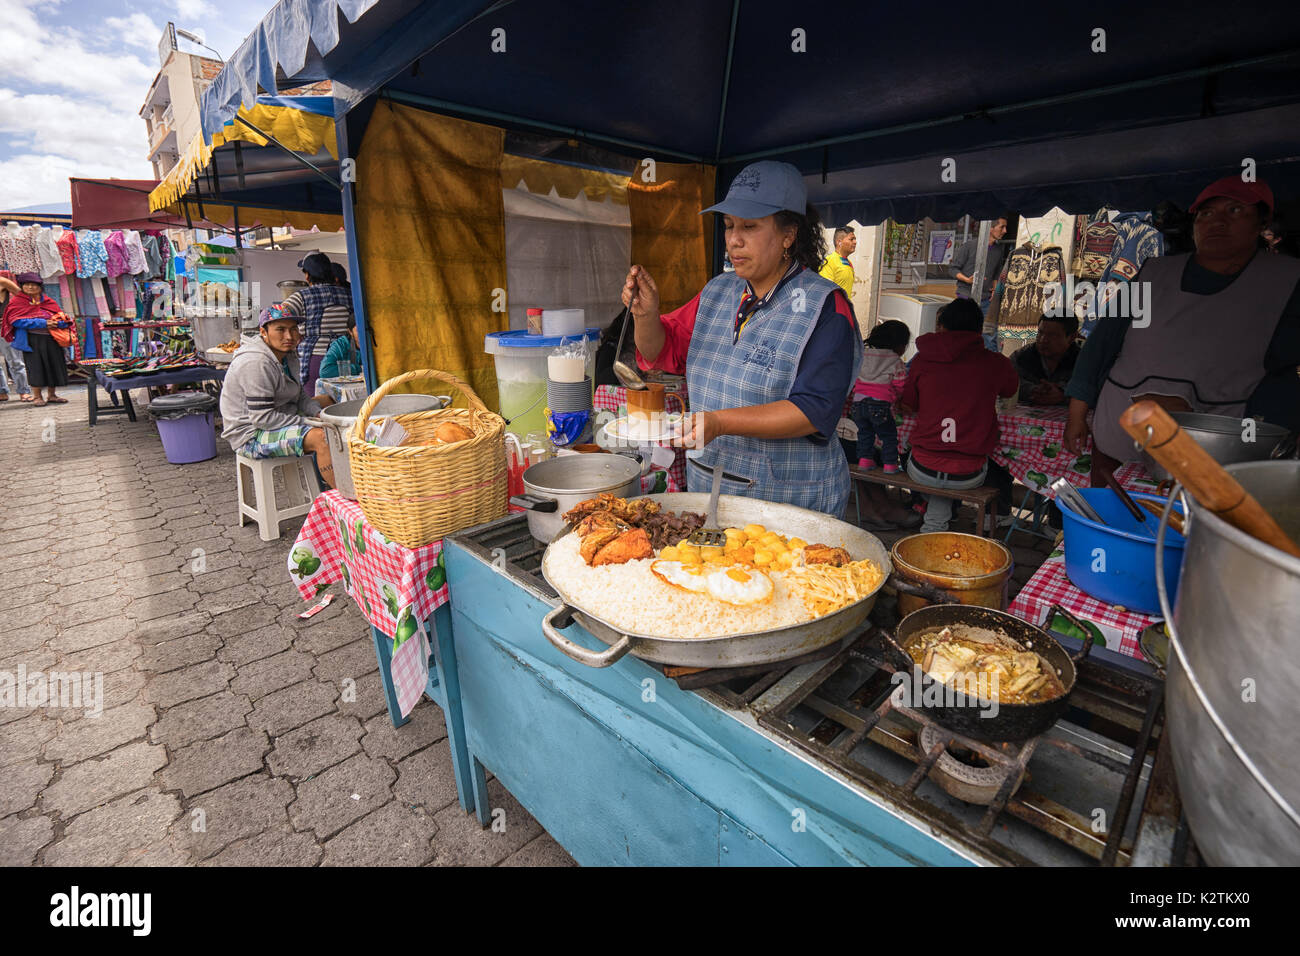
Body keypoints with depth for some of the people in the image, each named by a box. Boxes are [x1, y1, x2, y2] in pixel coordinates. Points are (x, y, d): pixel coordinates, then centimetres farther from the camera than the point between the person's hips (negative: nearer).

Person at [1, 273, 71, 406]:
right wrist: (43, 323, -18)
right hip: (31, 339, -3)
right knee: (35, 367, -4)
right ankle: (38, 397, 4)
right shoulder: (17, 302, 3)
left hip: (51, 339, 3)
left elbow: (63, 319, 9)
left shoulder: (49, 302, 12)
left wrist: (56, 323, -15)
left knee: (54, 365, 4)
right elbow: (16, 320, -9)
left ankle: (51, 395, 15)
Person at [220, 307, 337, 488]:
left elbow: (300, 396, 11)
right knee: (320, 437, -31)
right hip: (251, 436, -11)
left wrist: (319, 414, -9)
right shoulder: (256, 363, -24)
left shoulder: (288, 355, 6)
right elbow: (263, 419, -27)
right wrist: (309, 423, -24)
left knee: (325, 400, 17)